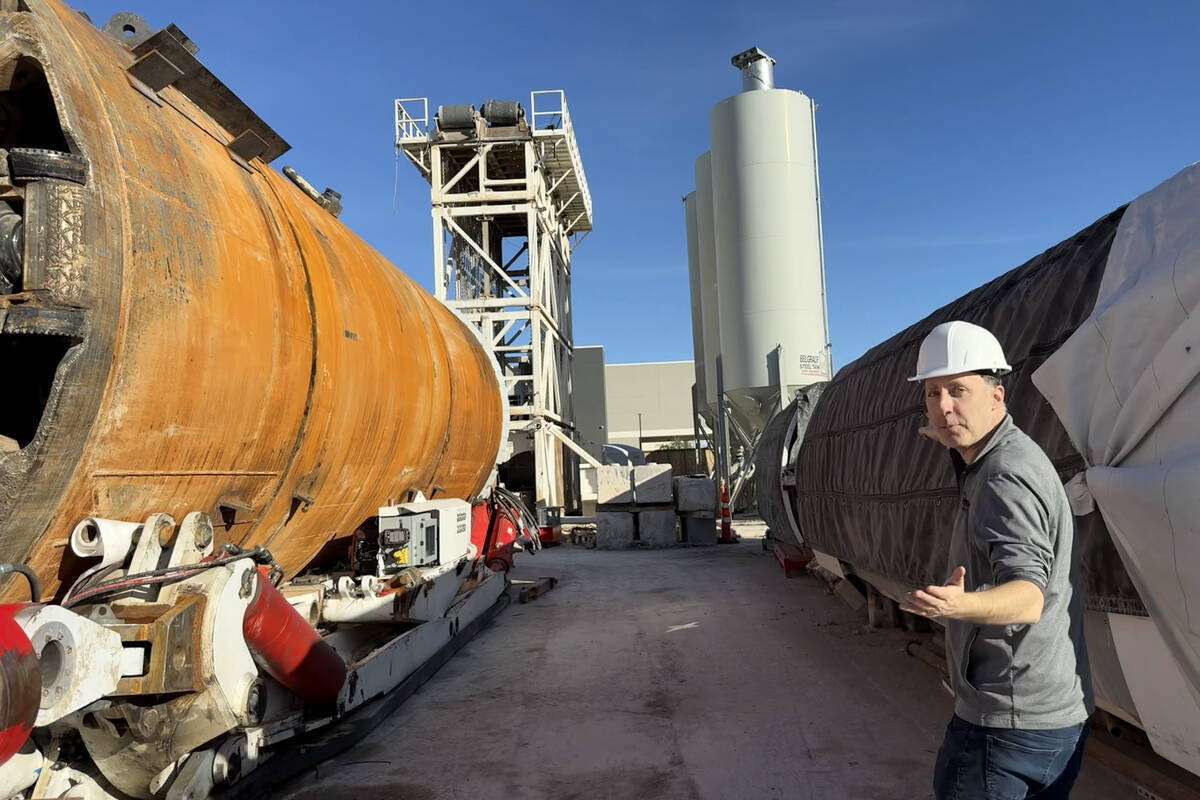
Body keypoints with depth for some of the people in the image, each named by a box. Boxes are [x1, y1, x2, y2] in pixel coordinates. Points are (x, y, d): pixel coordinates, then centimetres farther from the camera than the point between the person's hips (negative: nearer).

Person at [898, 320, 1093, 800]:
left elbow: (1030, 596, -33)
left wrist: (961, 604, -53)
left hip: (1008, 720, -11)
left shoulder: (1006, 479, -23)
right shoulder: (1012, 454, 9)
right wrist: (956, 446, 46)